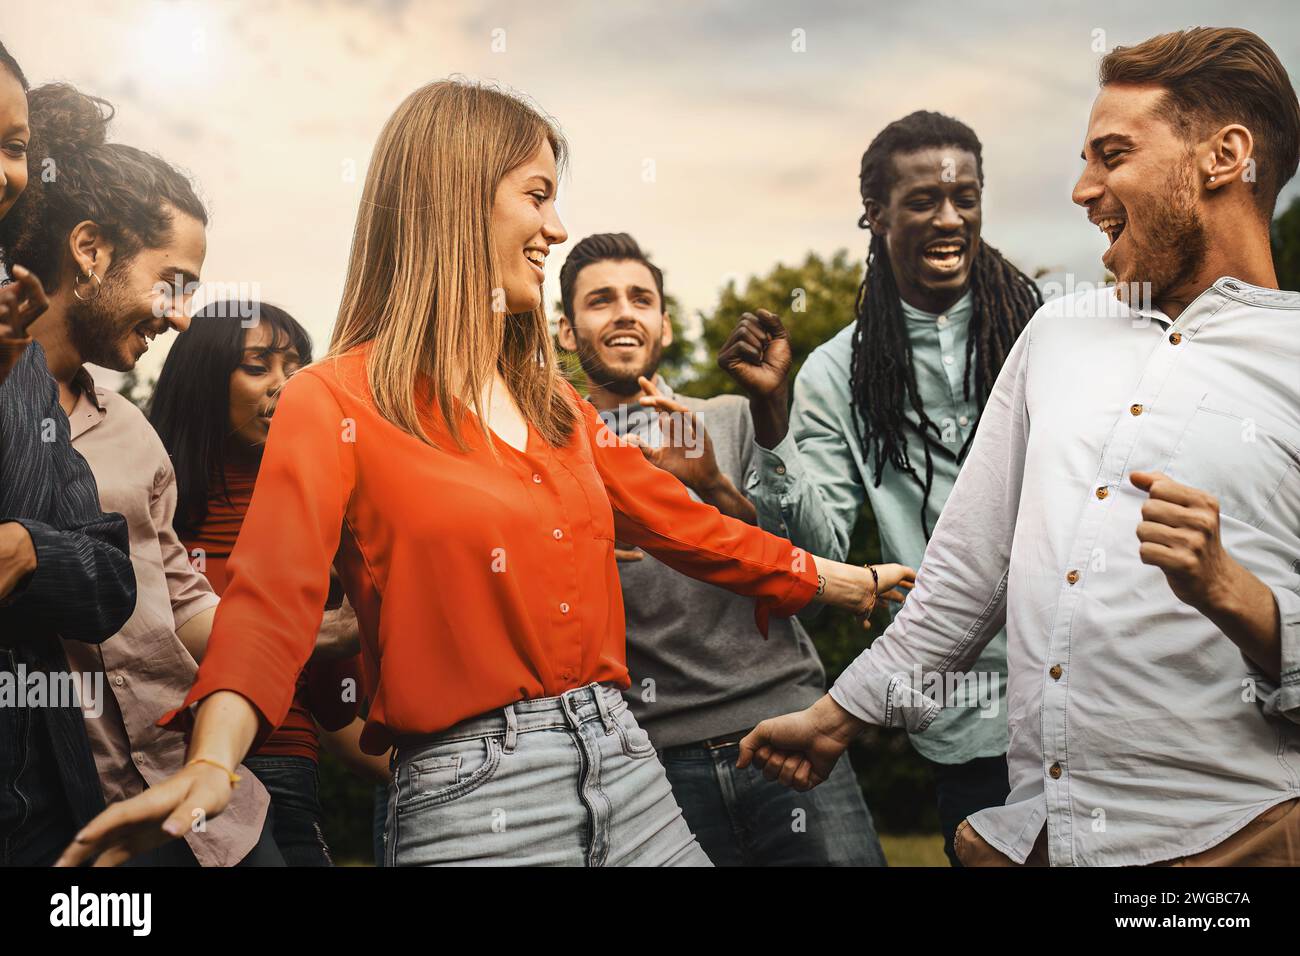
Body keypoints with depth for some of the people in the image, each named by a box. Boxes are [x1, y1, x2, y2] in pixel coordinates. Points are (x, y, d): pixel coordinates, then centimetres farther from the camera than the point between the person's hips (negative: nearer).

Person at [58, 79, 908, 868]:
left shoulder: (553, 405, 14)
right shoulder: (336, 406, -6)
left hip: (622, 764, 7)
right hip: (472, 795, -6)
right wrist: (213, 765, -36)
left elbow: (690, 528, 22)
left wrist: (852, 584, 26)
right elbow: (272, 603, -18)